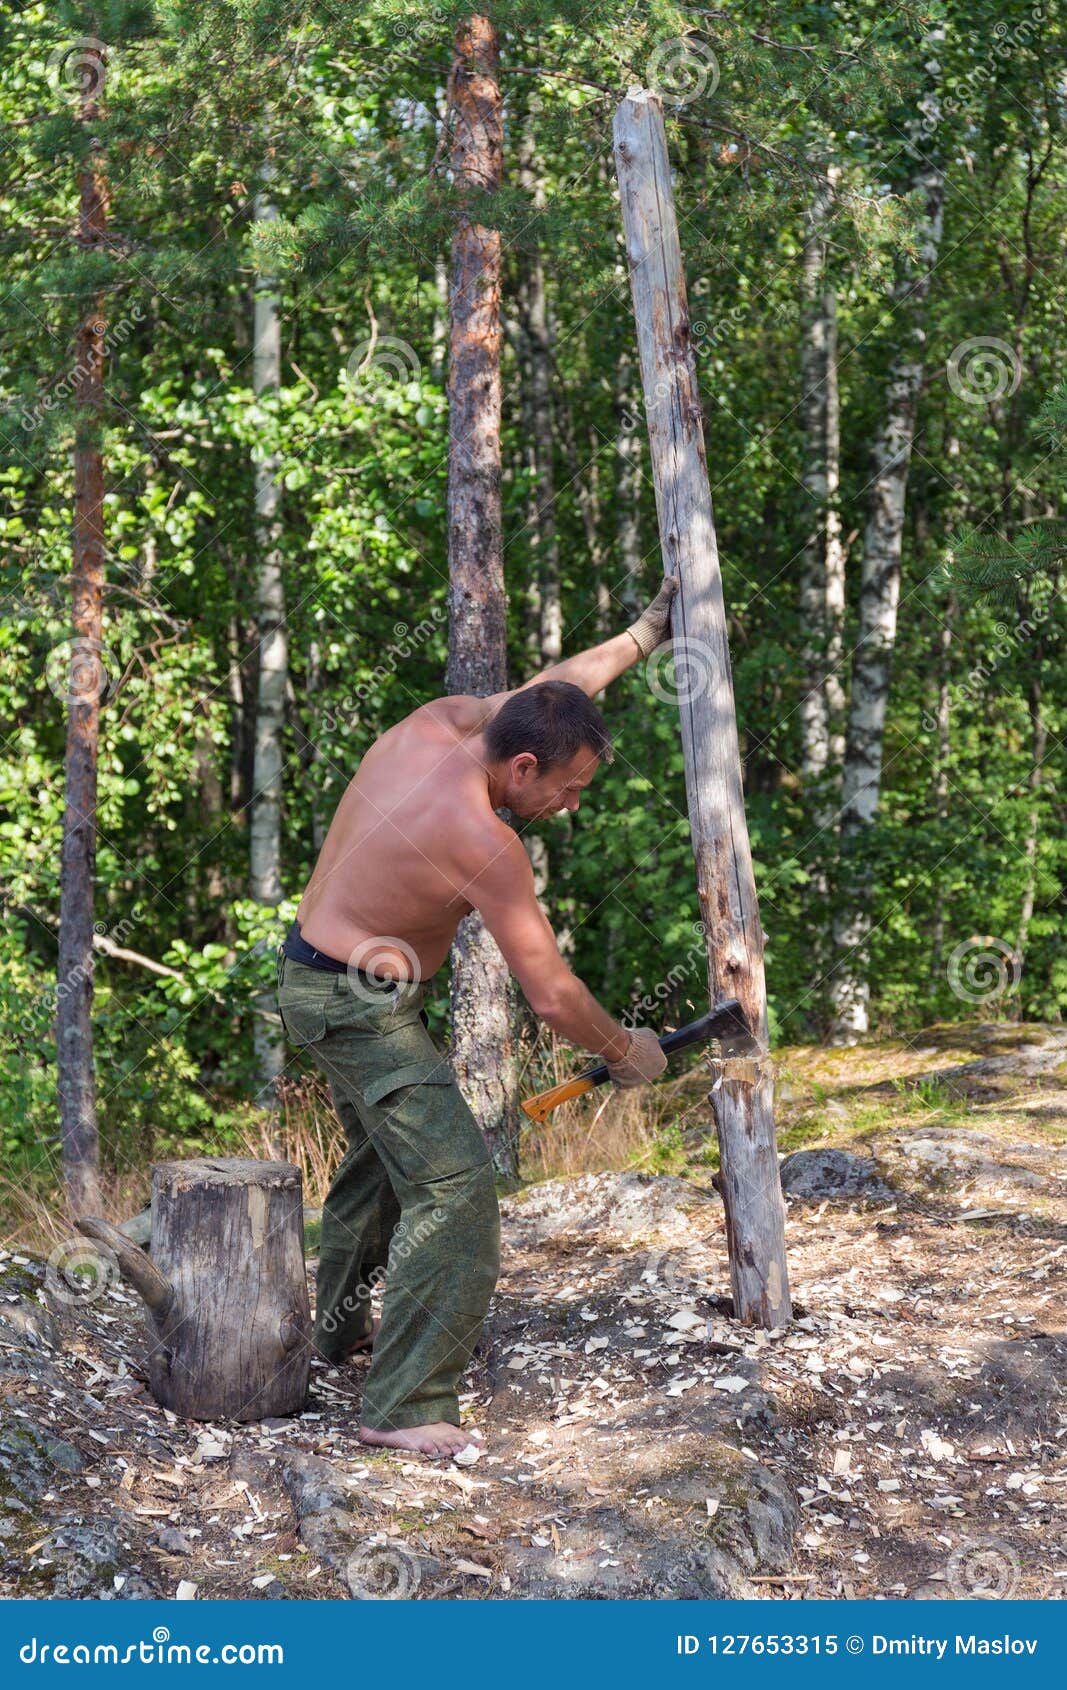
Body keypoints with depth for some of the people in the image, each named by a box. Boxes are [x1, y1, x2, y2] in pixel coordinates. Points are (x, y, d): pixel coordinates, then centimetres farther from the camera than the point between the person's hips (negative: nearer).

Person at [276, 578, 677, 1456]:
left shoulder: (432, 724, -4)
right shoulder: (484, 844, -26)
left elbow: (547, 687, 16)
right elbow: (551, 994, -21)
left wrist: (643, 634, 24)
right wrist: (626, 1052, -3)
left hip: (315, 978, 10)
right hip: (359, 1005, -10)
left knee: (382, 1158, 27)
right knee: (452, 1184, -13)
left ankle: (339, 1325, 44)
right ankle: (406, 1408, -12)